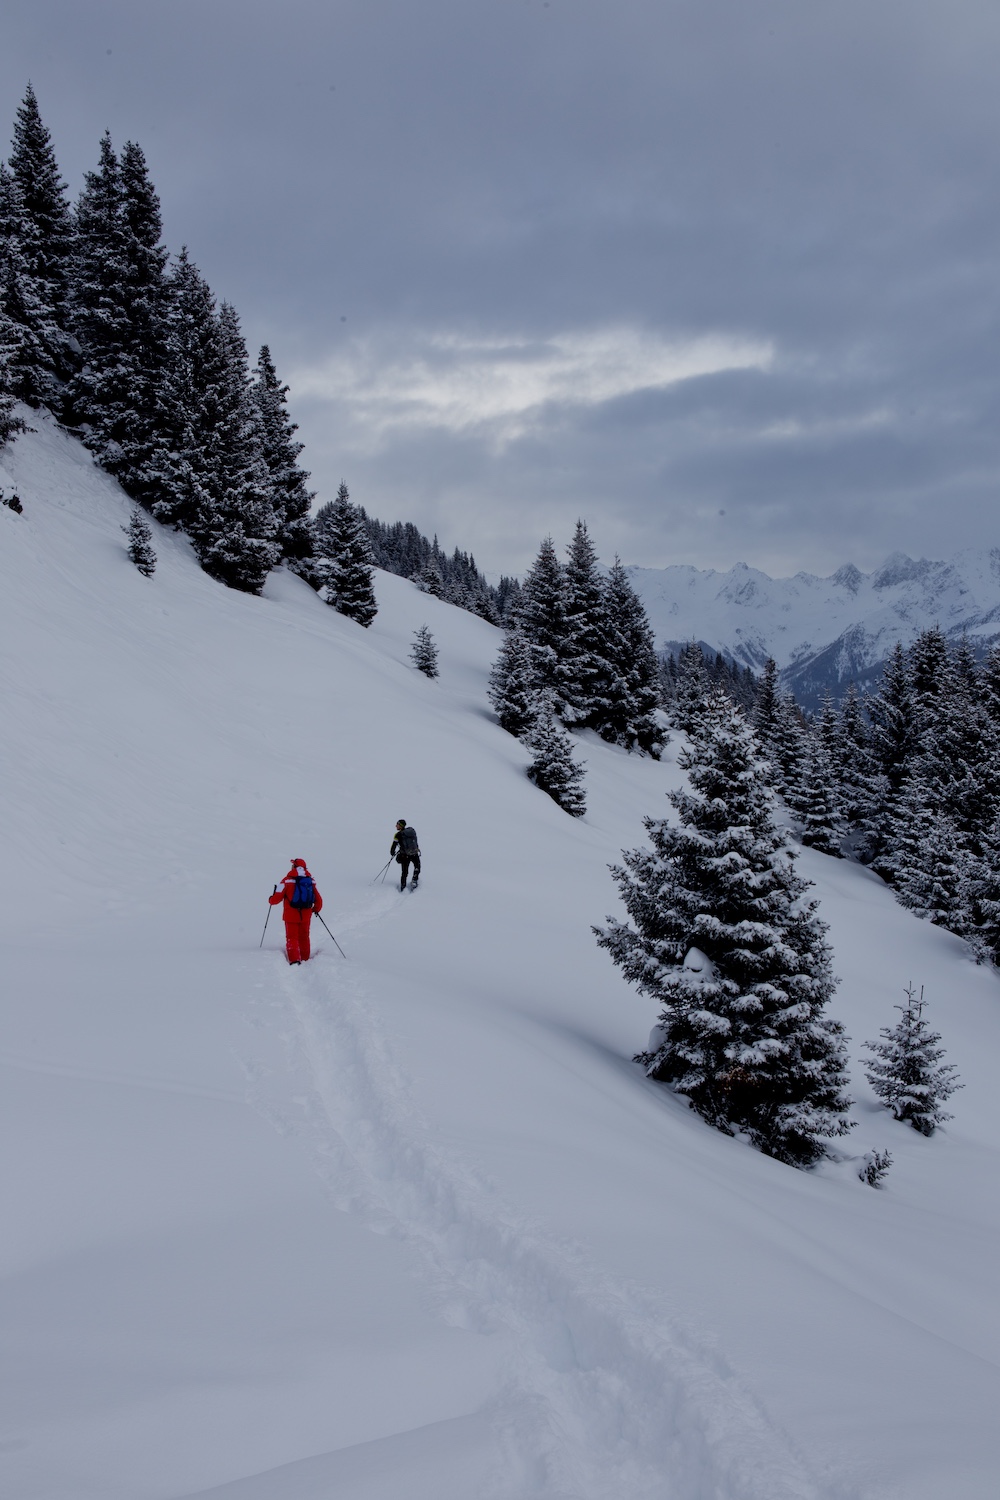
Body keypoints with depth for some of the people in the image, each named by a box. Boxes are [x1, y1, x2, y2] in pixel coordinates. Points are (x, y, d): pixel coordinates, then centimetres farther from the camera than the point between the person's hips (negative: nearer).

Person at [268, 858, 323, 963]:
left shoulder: (287, 880, -8)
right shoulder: (311, 881, 3)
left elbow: (277, 898, -8)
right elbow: (318, 900, 7)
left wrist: (271, 899, 14)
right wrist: (316, 909, 26)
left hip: (291, 914, -3)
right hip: (306, 915, 3)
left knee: (292, 938, 1)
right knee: (304, 937, 18)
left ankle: (294, 959, -14)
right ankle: (304, 959, 24)